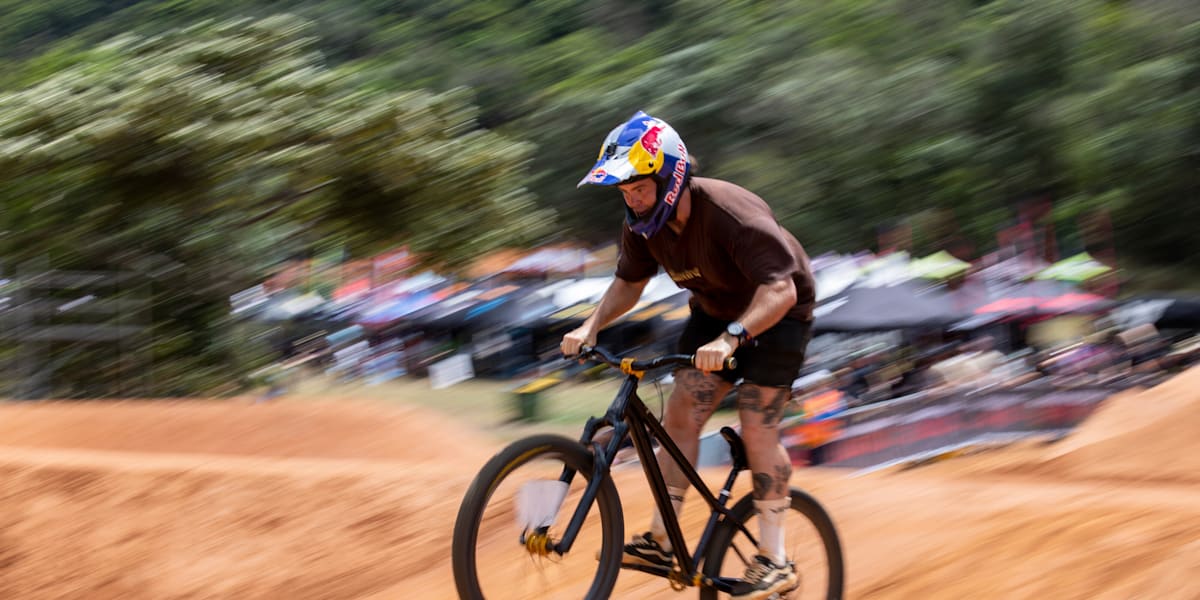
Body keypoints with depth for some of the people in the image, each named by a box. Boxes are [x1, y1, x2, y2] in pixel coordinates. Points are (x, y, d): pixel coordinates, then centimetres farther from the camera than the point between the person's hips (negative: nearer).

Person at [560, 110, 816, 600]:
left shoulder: (731, 214, -36)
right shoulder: (643, 221, -14)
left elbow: (780, 288, -41)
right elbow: (628, 284, 1)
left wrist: (730, 338, -54)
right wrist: (589, 329, -16)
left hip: (775, 314, -7)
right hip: (715, 310, 7)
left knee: (757, 427, -13)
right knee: (681, 413, -6)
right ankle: (660, 541, -2)